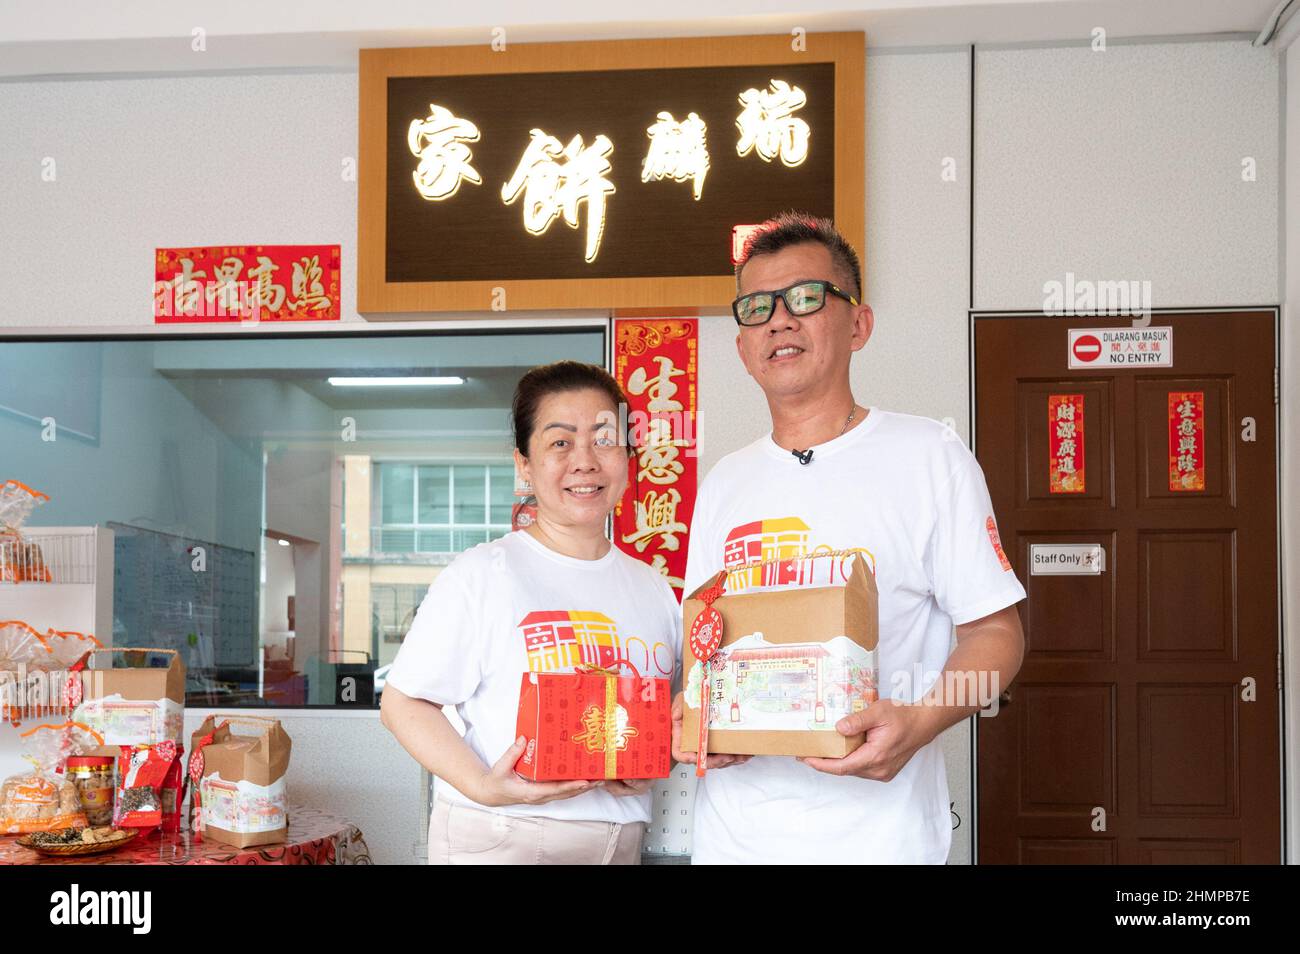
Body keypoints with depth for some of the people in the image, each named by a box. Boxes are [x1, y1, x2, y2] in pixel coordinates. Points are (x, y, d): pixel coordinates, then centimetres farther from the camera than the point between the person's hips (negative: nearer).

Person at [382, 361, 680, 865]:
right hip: (497, 838, -4)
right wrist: (482, 786, -21)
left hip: (620, 837, 5)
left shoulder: (653, 589, 8)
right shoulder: (481, 574, -7)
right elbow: (402, 703, -8)